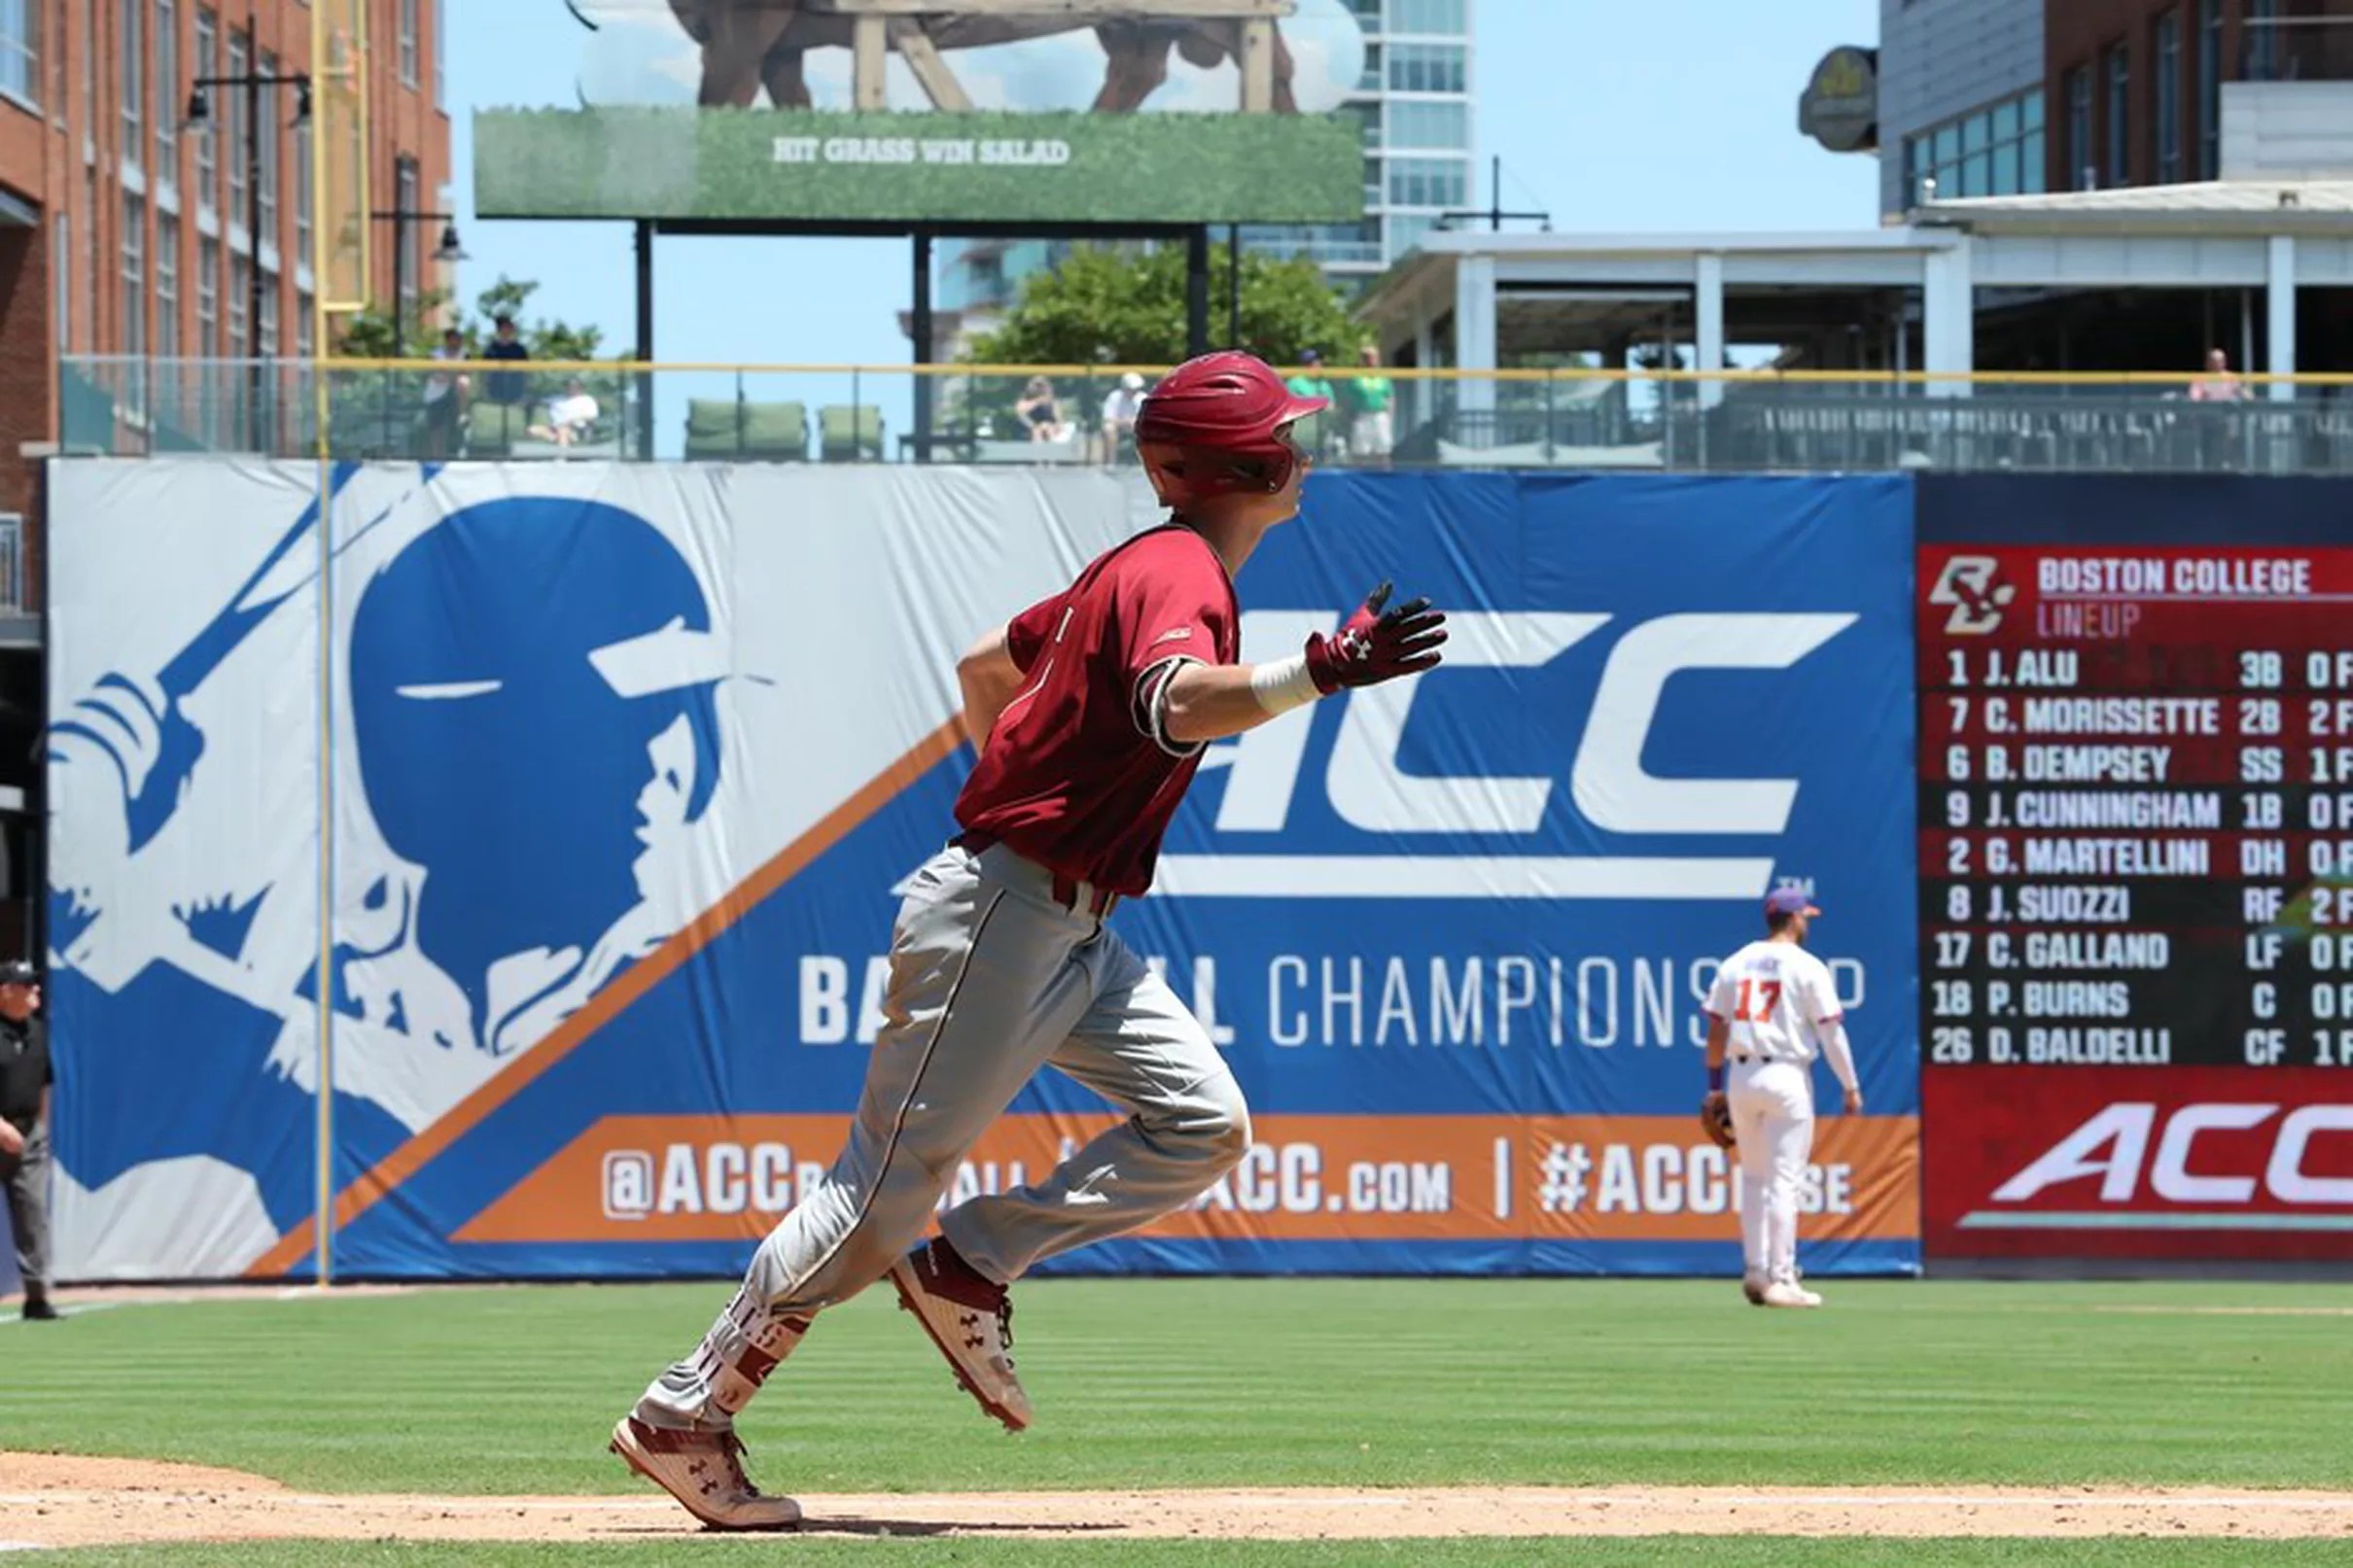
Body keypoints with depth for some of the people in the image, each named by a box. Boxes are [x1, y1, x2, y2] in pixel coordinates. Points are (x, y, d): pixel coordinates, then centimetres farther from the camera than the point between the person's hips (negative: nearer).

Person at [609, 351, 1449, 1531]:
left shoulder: (1142, 569, 14)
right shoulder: (1180, 577, -16)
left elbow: (986, 666, 26)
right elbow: (1181, 705, -40)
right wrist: (1320, 672, -50)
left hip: (1068, 928, 10)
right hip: (999, 918, -10)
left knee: (1203, 1123, 0)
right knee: (886, 1189, -6)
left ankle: (966, 1272, 5)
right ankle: (682, 1420, 1)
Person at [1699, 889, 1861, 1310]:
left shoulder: (1735, 964, 9)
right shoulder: (1807, 967, -4)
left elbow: (1716, 1029, 9)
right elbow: (1830, 1031, -7)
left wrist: (1715, 1087, 15)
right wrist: (1850, 1087, -2)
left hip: (1742, 1075, 5)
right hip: (1787, 1076, -5)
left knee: (1754, 1178, 15)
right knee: (1784, 1180, -3)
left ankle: (1754, 1271, 12)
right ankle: (1780, 1279, -6)